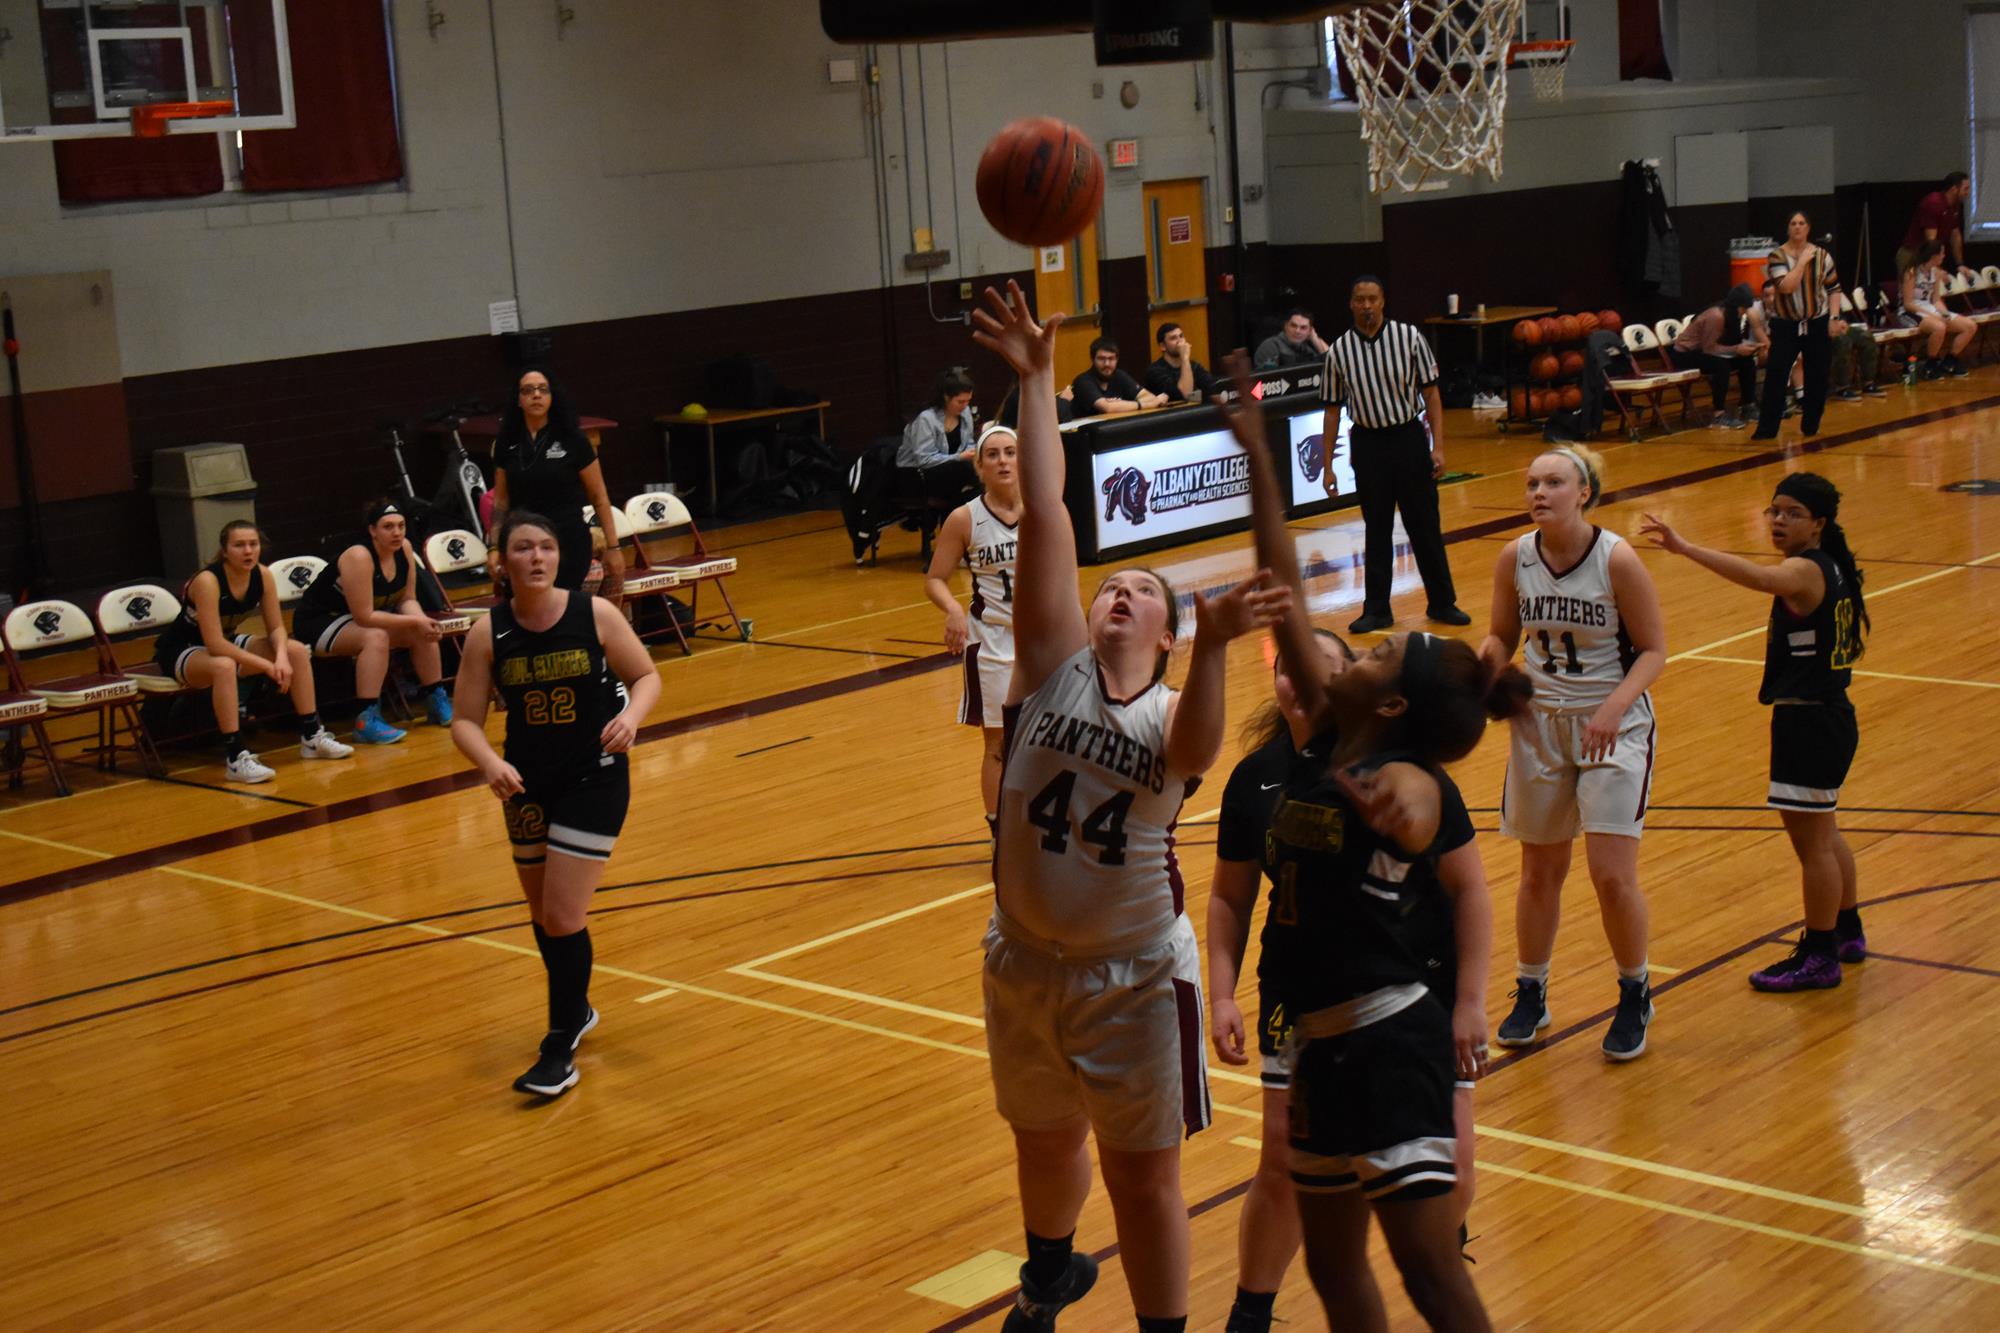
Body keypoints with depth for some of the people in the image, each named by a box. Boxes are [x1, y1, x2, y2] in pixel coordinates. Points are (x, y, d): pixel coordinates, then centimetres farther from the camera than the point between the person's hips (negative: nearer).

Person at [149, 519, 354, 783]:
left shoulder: (262, 575, -11)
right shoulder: (207, 581, -30)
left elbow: (276, 628, -4)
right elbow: (215, 645, -33)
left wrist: (282, 657, -25)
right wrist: (266, 665, -31)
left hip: (226, 641, 7)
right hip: (181, 651, -7)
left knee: (297, 650, -8)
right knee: (224, 666, -40)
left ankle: (312, 736, 1)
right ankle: (235, 758, -38)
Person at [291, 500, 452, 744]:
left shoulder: (404, 548, -7)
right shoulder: (358, 557, -30)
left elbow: (407, 600, 0)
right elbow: (365, 617, -30)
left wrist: (423, 621, -21)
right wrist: (414, 622, -28)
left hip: (355, 619, 8)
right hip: (317, 623, -8)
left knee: (424, 632, -5)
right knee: (375, 636, -34)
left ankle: (437, 704, 9)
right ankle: (366, 722, -37)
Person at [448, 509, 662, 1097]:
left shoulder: (596, 615, -13)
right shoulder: (488, 633, -9)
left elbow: (646, 676, 0)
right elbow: (466, 721, -6)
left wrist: (631, 715, -21)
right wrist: (490, 762, -26)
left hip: (594, 779, -3)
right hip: (526, 785, 4)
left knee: (563, 916, -10)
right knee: (543, 914, 19)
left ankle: (560, 1051, 3)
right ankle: (576, 1009, 45)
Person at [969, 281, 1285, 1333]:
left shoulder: (1172, 712, -11)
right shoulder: (1054, 668, -6)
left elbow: (1194, 751, -37)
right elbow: (1044, 522, -14)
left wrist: (1213, 646, -54)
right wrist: (1036, 380, -19)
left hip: (1134, 976, -3)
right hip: (1024, 963, 3)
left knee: (1144, 1177, 6)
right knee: (1045, 1142, 24)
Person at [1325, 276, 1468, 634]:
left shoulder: (1409, 336, -5)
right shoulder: (1339, 350, -1)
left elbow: (1430, 393, -2)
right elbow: (1333, 409, 5)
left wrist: (1438, 446, -9)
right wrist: (1328, 466, 3)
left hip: (1409, 437, -1)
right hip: (1367, 443, 1)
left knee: (1425, 525, 5)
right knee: (1377, 529, 7)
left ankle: (1442, 603, 17)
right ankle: (1377, 610, 16)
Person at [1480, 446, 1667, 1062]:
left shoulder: (1617, 560, -16)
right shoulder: (1515, 558, -6)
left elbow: (1653, 649, -10)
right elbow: (1502, 636, 7)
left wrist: (1615, 707, -25)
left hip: (1614, 726, -3)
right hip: (1539, 723, 4)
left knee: (1612, 876, -8)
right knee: (1540, 873, 12)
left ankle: (1634, 996, 15)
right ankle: (1530, 996, 30)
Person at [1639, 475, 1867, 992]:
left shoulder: (1806, 571, -21)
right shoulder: (1831, 567, 9)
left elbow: (1759, 577, -43)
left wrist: (1685, 548, -52)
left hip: (1809, 722, -10)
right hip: (1830, 715, 10)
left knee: (1811, 840, 0)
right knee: (1823, 834, 24)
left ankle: (1819, 958, 10)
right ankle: (1847, 932, 39)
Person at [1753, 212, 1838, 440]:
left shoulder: (1822, 255, 2)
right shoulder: (1777, 256, -6)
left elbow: (1833, 288, 7)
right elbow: (1786, 287, -21)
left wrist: (1834, 317, -2)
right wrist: (1802, 261, -18)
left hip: (1817, 323, 2)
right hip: (1785, 325, -2)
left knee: (1817, 377, 4)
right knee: (1775, 376, -8)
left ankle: (1811, 426, 18)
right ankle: (1767, 428, -3)